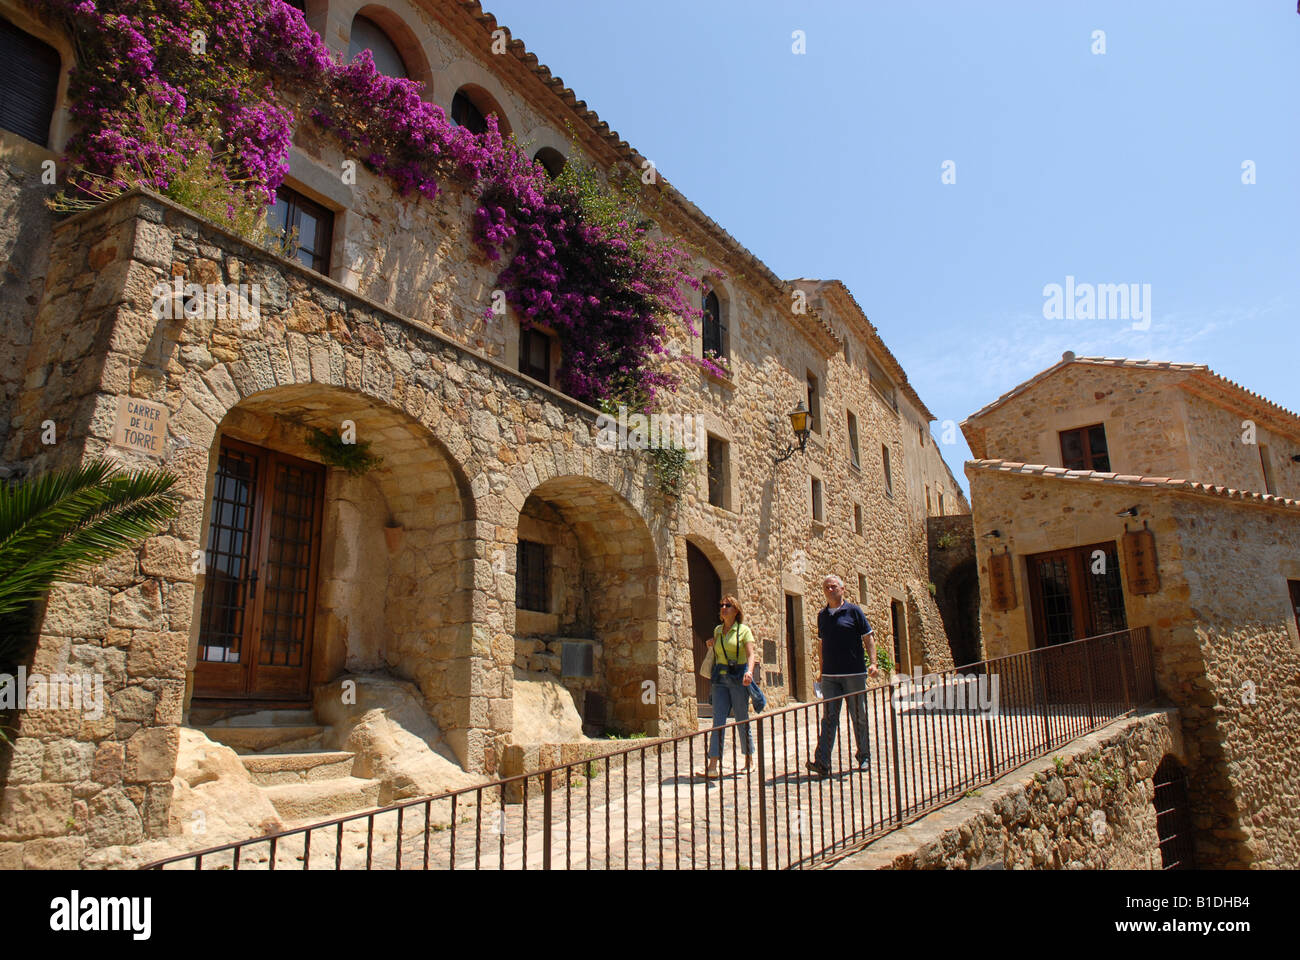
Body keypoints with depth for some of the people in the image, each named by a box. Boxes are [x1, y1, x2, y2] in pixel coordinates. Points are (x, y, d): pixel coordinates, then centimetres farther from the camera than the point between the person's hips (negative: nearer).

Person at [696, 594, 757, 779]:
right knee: (718, 720, -5)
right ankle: (713, 765, -9)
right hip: (720, 679, 4)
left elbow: (751, 654, -12)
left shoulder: (744, 630, -2)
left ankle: (749, 761, 18)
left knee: (742, 720, 3)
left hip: (738, 678, -4)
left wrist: (749, 672, -30)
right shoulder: (717, 630, 13)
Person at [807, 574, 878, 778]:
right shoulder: (822, 615, 12)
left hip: (854, 673, -3)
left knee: (859, 717, 7)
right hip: (830, 676, 3)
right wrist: (821, 671, 18)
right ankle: (822, 762, -8)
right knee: (829, 719, -2)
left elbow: (868, 638, -1)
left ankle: (864, 757, 22)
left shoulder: (853, 611, -1)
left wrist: (872, 662, -12)